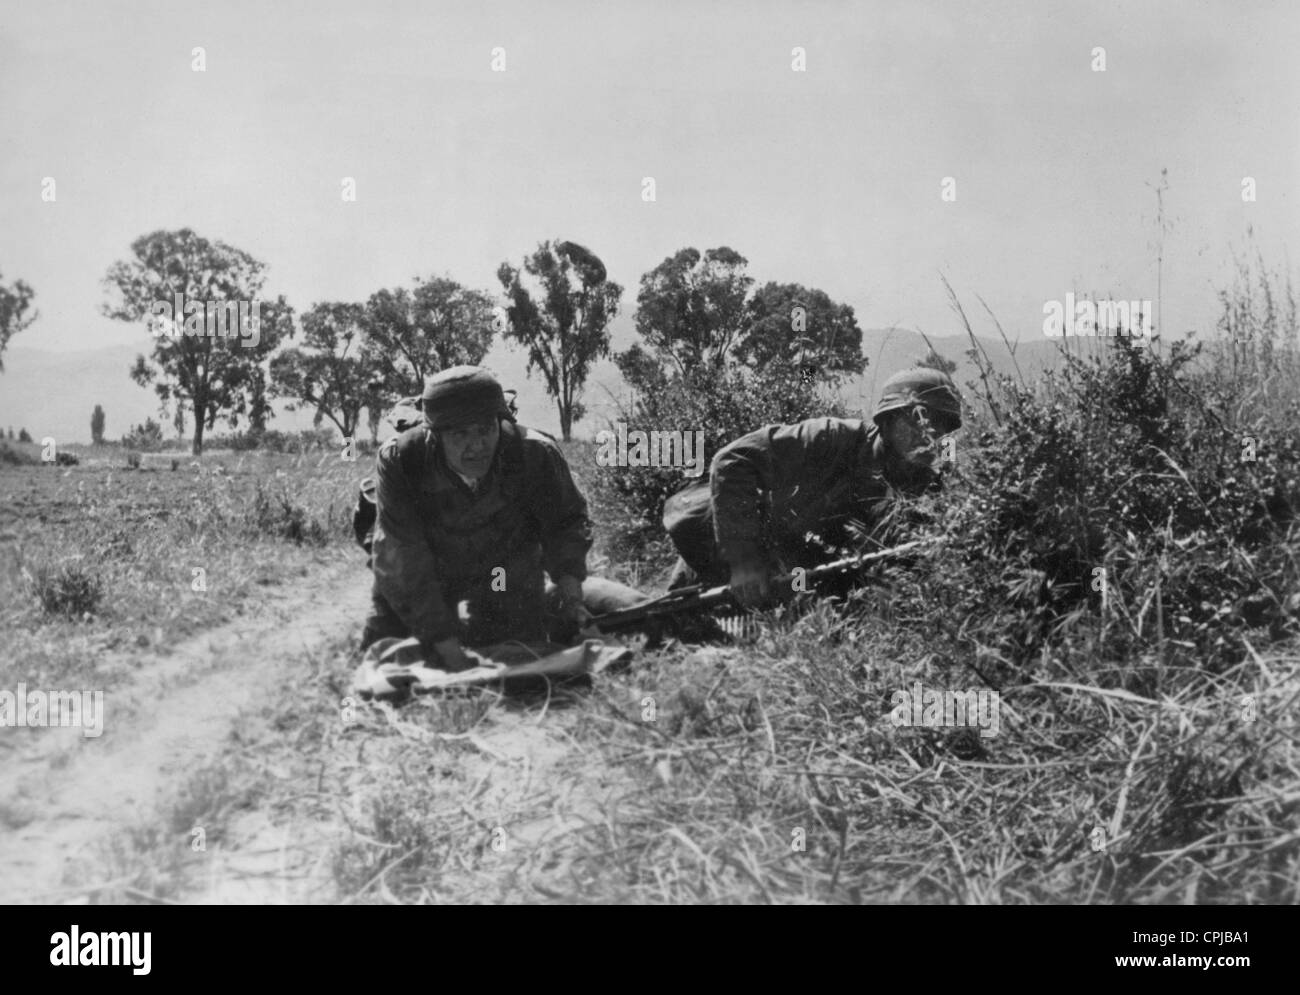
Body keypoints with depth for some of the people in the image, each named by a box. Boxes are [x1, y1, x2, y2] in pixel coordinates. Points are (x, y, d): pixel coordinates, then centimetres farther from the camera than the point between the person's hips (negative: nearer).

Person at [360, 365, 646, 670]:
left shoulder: (536, 454, -29)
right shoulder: (398, 460, -33)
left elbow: (567, 520, -7)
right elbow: (400, 561, -32)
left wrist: (569, 579, -26)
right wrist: (446, 646, -36)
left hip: (507, 569, 0)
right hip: (427, 573, 0)